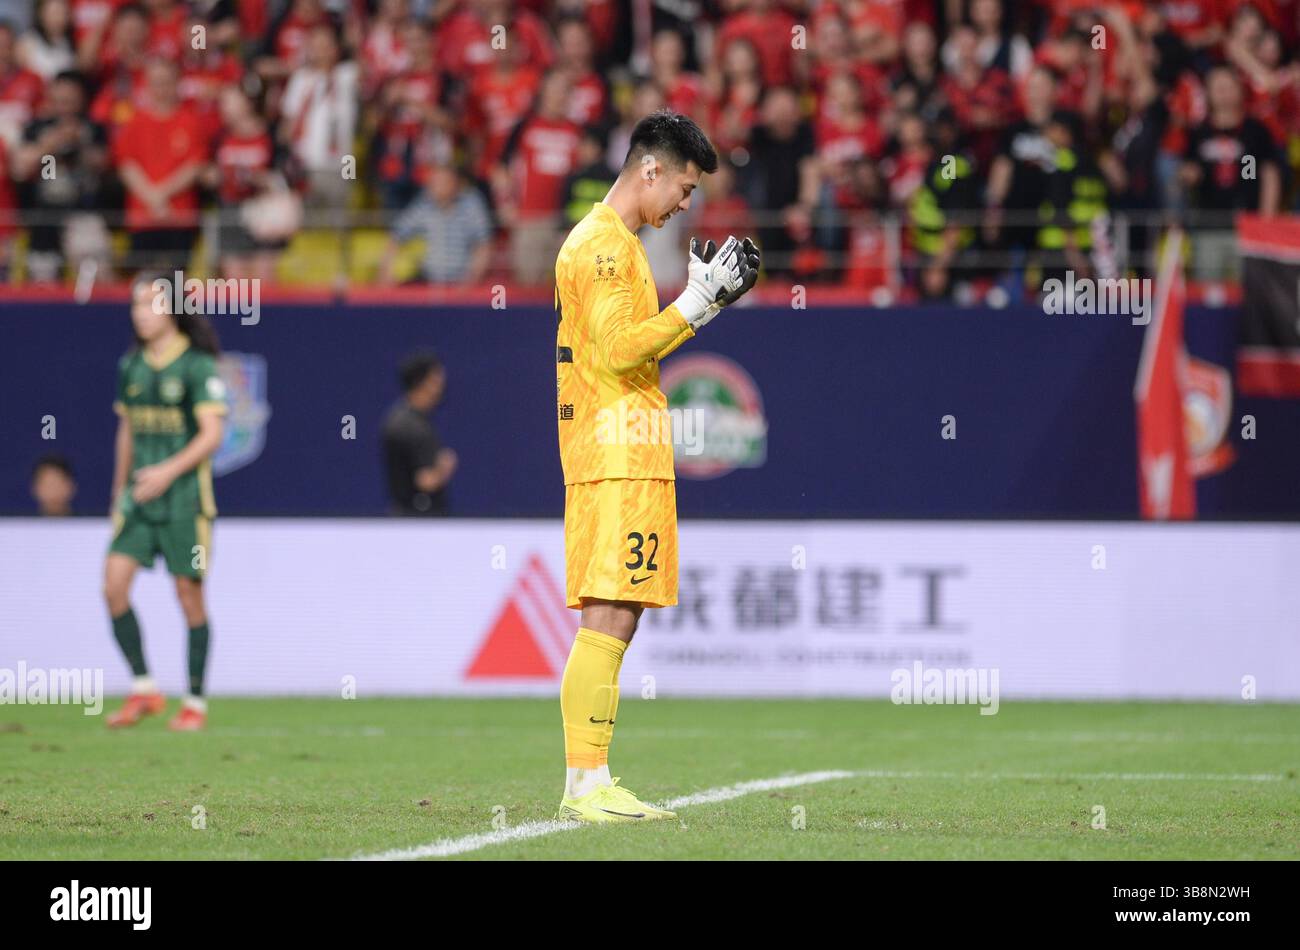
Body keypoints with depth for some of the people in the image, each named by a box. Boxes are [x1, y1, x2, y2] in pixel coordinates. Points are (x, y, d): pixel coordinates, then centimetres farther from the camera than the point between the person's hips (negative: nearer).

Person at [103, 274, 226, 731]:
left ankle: (195, 702, 10)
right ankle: (143, 689, 2)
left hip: (184, 494, -5)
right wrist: (119, 491, 19)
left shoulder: (198, 365, -8)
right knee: (114, 584, -9)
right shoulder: (132, 365, 10)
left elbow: (211, 434, -12)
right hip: (139, 496, 5)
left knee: (189, 594, 0)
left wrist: (169, 471, -23)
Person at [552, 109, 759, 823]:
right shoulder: (602, 242, -11)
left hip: (630, 456, 11)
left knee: (619, 615, 9)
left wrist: (706, 302, 16)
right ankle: (584, 783, -14)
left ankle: (591, 782, 9)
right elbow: (619, 350, -18)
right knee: (607, 616, -12)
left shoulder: (613, 241, 21)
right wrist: (695, 301, -13)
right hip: (616, 456, -11)